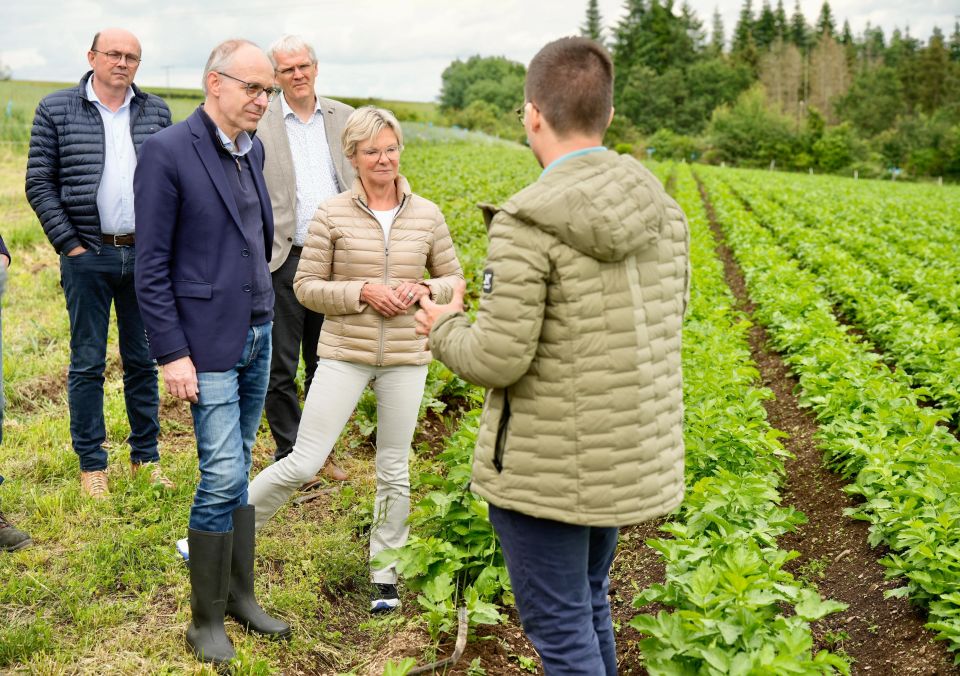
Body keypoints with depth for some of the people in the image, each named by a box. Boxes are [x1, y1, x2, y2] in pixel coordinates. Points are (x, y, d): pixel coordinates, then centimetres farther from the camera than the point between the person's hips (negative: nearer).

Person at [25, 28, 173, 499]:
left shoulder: (156, 112, 7)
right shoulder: (56, 110, 0)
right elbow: (39, 183, -1)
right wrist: (69, 245, -6)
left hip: (144, 255, 2)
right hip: (87, 256, -2)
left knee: (143, 361, 10)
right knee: (87, 363, 4)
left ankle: (146, 457, 22)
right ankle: (92, 464, 15)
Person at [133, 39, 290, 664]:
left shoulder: (252, 148, 9)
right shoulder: (168, 152, -13)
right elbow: (152, 266, -13)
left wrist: (263, 315, 13)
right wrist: (172, 354, -15)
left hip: (257, 335, 7)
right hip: (208, 342, -7)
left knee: (238, 470, 15)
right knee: (223, 476, -5)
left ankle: (240, 595, 26)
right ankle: (206, 622, 11)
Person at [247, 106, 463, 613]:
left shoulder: (427, 216, 2)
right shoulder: (332, 215, -4)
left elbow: (453, 280, 11)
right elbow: (306, 286, -2)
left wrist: (423, 290, -10)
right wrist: (362, 292, -16)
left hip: (406, 357, 2)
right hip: (345, 353, -2)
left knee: (394, 470, 10)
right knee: (304, 462, -3)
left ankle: (386, 576, 26)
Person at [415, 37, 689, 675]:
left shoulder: (527, 223, -21)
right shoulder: (663, 211, 0)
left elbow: (499, 360, -20)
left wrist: (445, 330, 0)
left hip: (546, 468, -7)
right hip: (627, 458, 7)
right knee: (590, 604, 25)